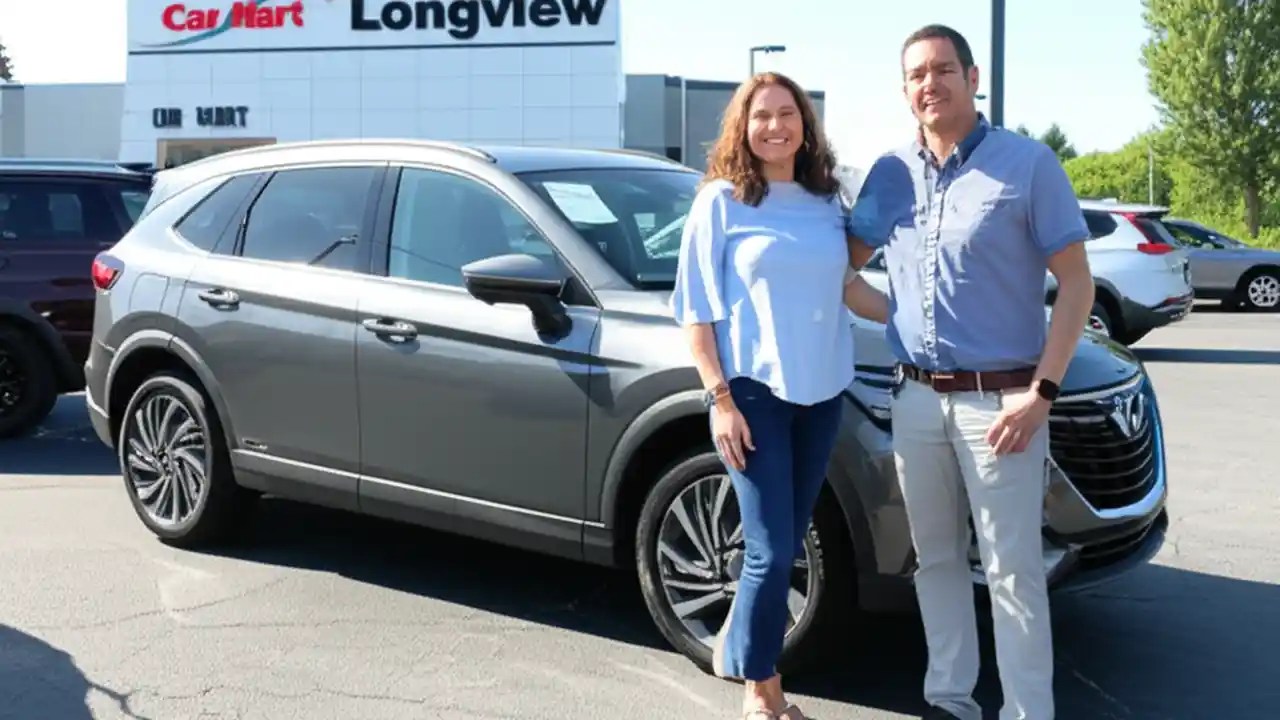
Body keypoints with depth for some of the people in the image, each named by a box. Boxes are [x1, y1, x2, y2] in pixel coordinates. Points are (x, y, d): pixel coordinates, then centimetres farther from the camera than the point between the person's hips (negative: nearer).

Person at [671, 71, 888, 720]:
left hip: (820, 391, 5)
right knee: (773, 551, -5)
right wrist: (719, 397, -13)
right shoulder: (721, 200, -4)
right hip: (753, 390, -5)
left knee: (788, 543, 12)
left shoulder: (826, 201, 10)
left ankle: (737, 642, 32)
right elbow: (697, 307, -6)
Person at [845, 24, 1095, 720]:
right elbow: (844, 261, 22)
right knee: (936, 559, 14)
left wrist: (1041, 392, -14)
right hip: (915, 399, 5)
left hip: (999, 400, -5)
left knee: (1011, 571, -2)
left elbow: (1076, 284, -7)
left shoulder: (1027, 164, -5)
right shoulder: (890, 173, 8)